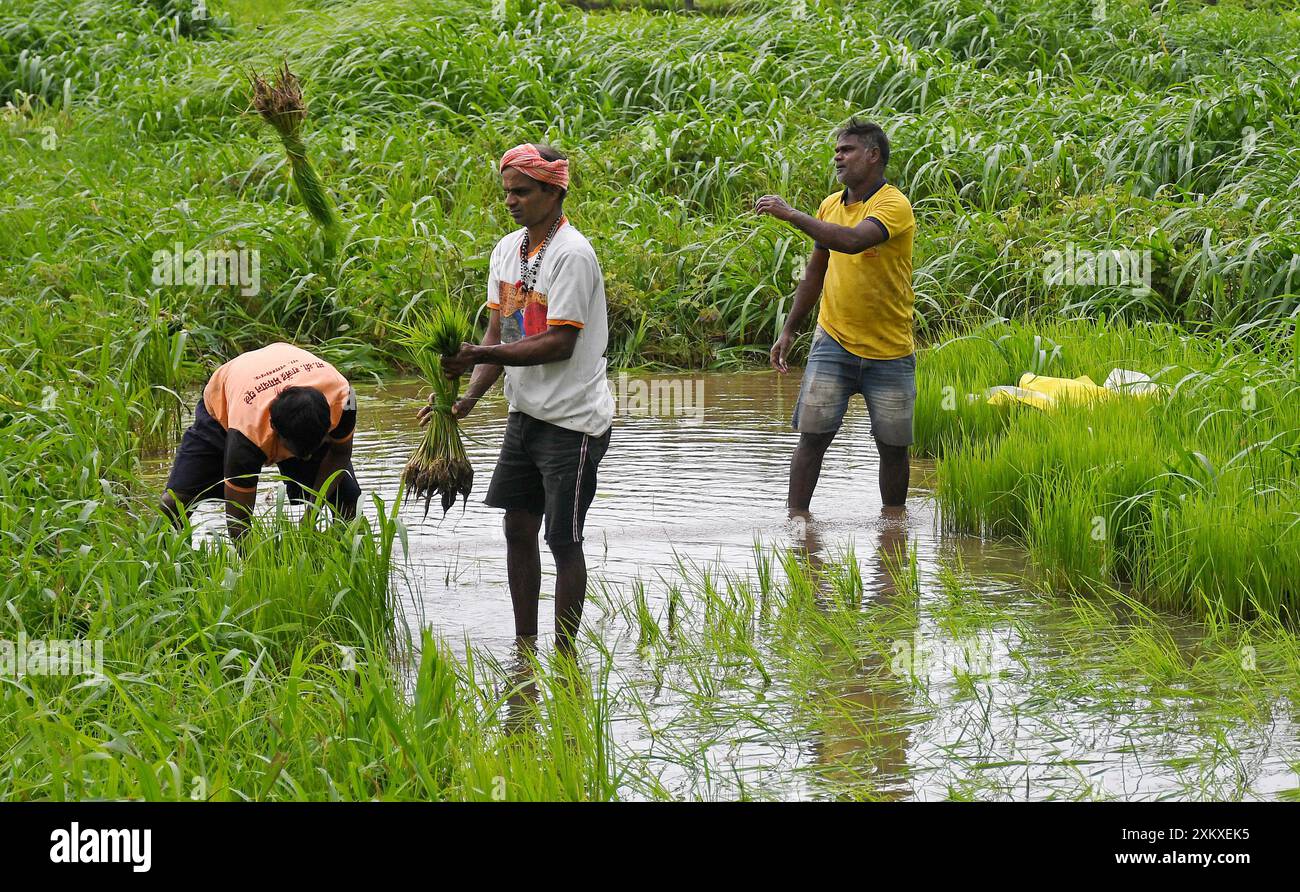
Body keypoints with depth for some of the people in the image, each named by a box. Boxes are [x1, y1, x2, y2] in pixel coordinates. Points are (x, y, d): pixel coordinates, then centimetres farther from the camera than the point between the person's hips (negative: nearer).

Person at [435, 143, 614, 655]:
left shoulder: (571, 255, -18)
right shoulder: (507, 250, 7)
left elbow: (560, 343, -22)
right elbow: (498, 333, 7)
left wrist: (483, 354, -26)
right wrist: (469, 399, -6)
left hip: (572, 420, -8)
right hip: (525, 415, 8)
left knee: (563, 540, -3)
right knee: (518, 527, 11)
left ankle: (565, 657, 5)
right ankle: (524, 649, 21)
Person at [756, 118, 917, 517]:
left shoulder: (894, 205, -13)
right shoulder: (830, 206, 7)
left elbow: (853, 240, -32)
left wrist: (793, 215, -28)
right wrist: (789, 330, 16)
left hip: (890, 350, -4)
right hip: (833, 342, 4)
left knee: (893, 445, 4)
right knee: (812, 434, -7)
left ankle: (893, 517, 20)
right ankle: (797, 517, -3)